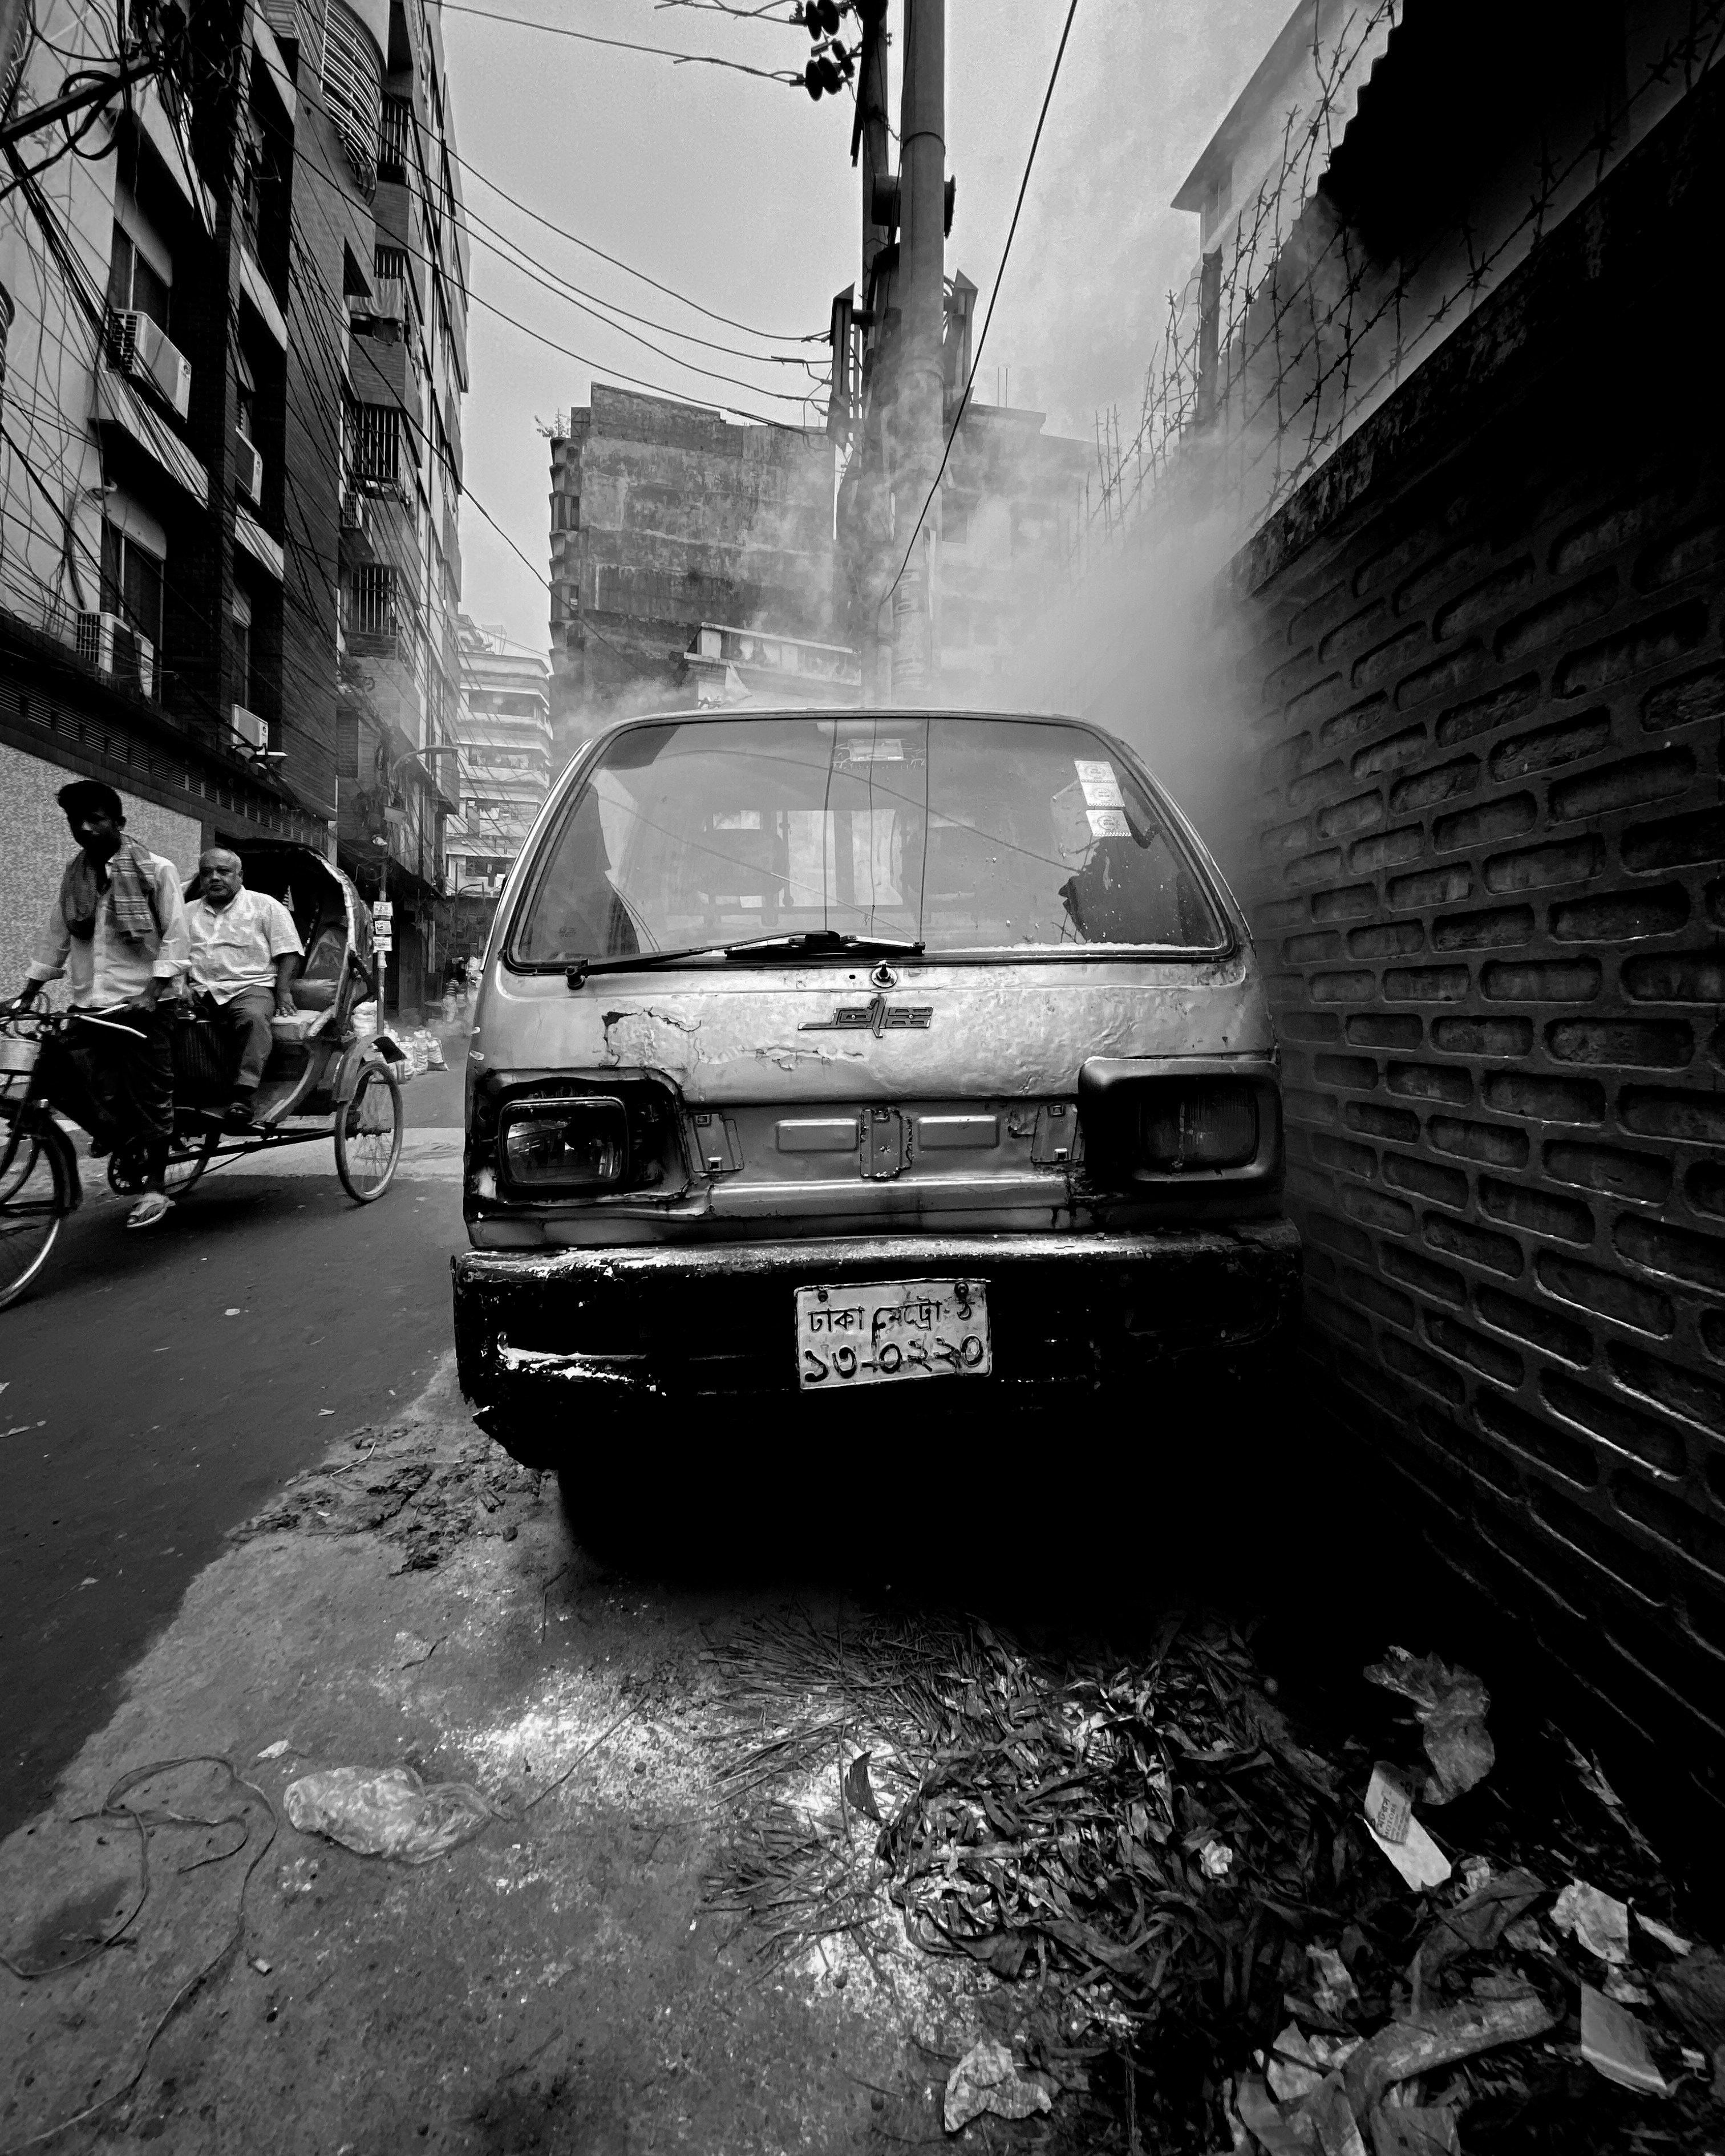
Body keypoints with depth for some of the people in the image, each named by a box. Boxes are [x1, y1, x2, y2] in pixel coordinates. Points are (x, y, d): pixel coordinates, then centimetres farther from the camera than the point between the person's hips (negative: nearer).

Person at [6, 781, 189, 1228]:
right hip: (89, 1005, 5)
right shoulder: (75, 873, 13)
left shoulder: (156, 870, -1)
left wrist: (153, 992, -15)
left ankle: (155, 1186, 12)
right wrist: (27, 995, 12)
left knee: (150, 1094, -1)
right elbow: (54, 939, 16)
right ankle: (115, 1132, 18)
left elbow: (173, 937, -6)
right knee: (56, 1071, -10)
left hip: (141, 1003, -5)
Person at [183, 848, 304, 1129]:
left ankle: (244, 1098, -46)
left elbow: (289, 952, 5)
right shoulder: (188, 913, 24)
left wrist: (284, 993, -8)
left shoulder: (266, 906, 11)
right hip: (201, 991, 4)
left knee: (253, 1017, -38)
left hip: (250, 987, -4)